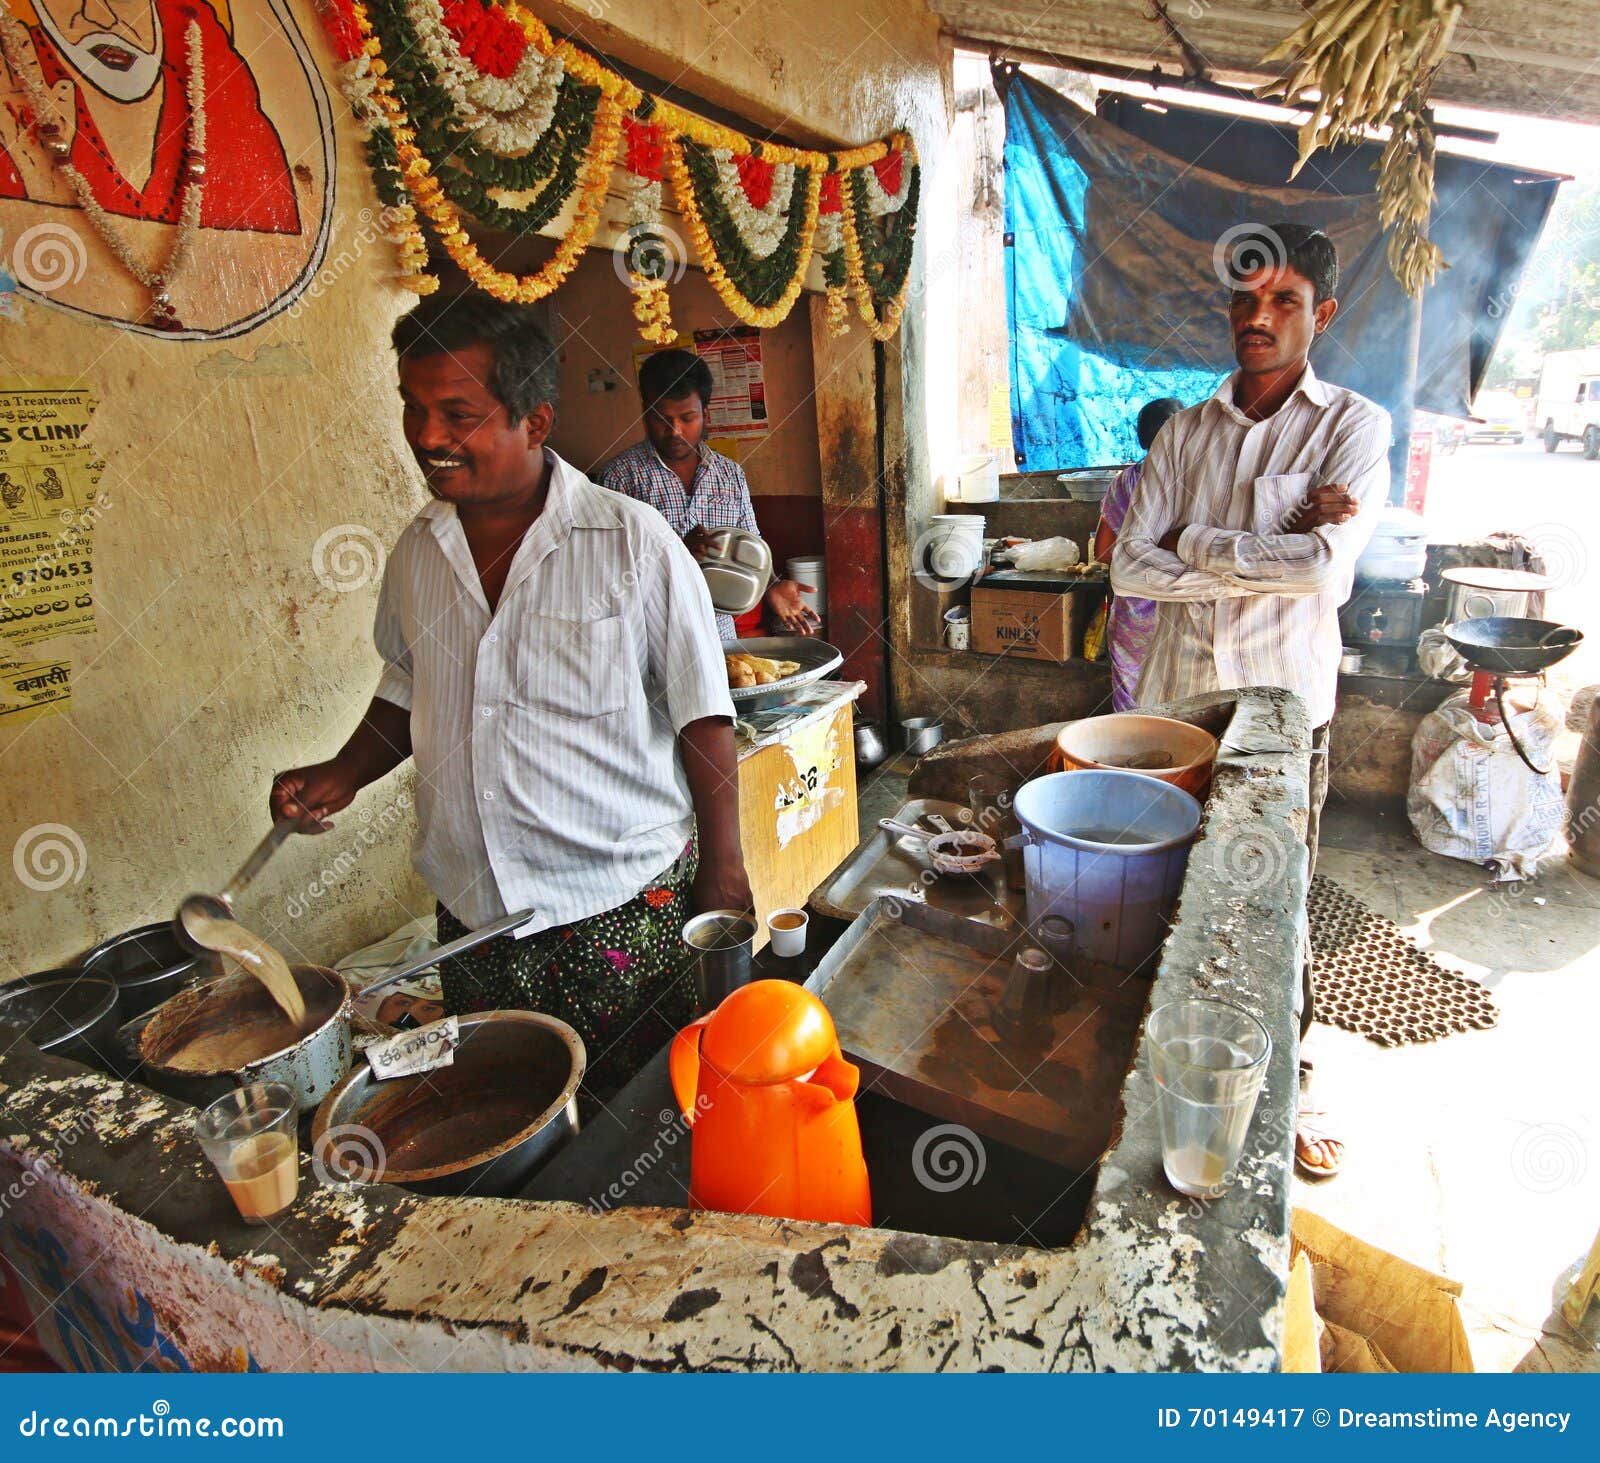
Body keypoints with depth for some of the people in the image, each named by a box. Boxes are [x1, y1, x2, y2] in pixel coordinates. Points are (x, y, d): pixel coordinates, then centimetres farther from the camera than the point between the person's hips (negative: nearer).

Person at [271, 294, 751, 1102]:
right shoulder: (416, 554, 5)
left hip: (623, 909, -4)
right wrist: (346, 772, 3)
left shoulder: (634, 543, -11)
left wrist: (723, 871, -8)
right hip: (471, 916, 5)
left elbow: (702, 716, -7)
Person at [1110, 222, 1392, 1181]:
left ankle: (1291, 1083, 33)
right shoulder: (1186, 432, 7)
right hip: (1174, 702, 3)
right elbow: (1131, 568, -5)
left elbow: (1324, 568, -19)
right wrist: (1270, 552, -12)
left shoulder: (1354, 427, -1)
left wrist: (1192, 542, -11)